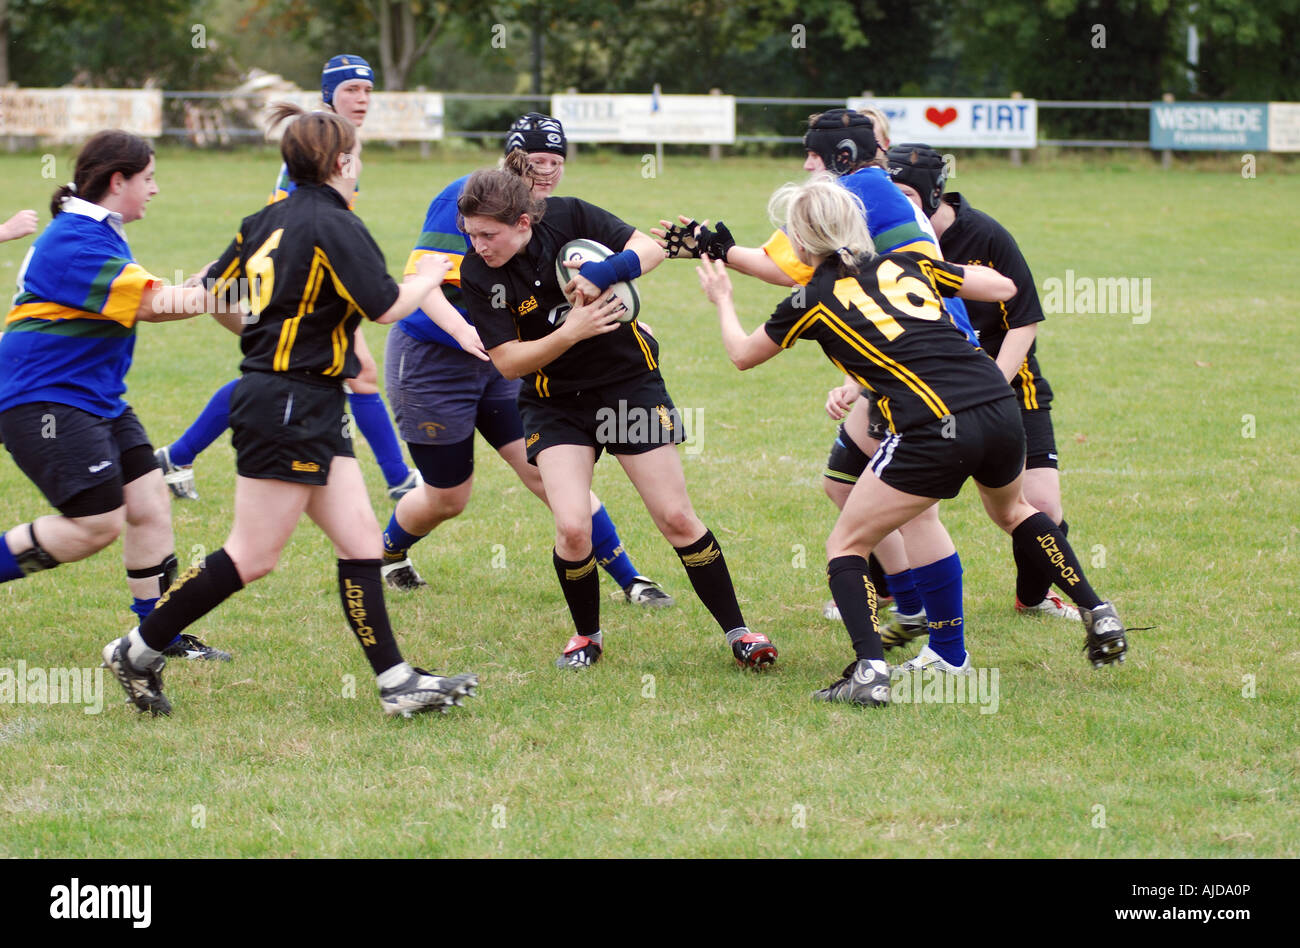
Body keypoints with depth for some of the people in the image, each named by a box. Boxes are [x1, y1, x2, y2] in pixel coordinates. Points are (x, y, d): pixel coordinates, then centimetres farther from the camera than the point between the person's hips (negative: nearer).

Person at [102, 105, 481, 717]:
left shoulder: (270, 218, 10)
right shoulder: (333, 225, -15)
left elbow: (214, 291, 16)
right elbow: (386, 306, -17)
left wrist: (268, 335, 35)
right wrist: (428, 278, 3)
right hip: (289, 406, -10)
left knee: (359, 540, 5)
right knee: (252, 557, -3)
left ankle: (396, 683, 3)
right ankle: (138, 651, 5)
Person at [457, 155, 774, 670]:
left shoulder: (569, 217, -16)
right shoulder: (478, 276, -16)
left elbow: (650, 248, -11)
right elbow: (508, 361, -14)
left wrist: (603, 273, -31)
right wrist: (570, 332, -28)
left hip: (630, 381, 0)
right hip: (555, 404, 0)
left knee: (676, 518, 0)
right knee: (572, 527, -16)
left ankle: (736, 630, 14)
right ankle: (586, 635, 10)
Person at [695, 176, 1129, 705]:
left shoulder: (814, 300, 6)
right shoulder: (904, 265, 17)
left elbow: (742, 355, 23)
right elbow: (1003, 288, 22)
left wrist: (722, 300, 41)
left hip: (934, 432, -6)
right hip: (999, 410, 6)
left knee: (845, 545, 10)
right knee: (1011, 510, 36)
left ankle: (870, 671, -6)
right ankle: (1098, 616, 37)